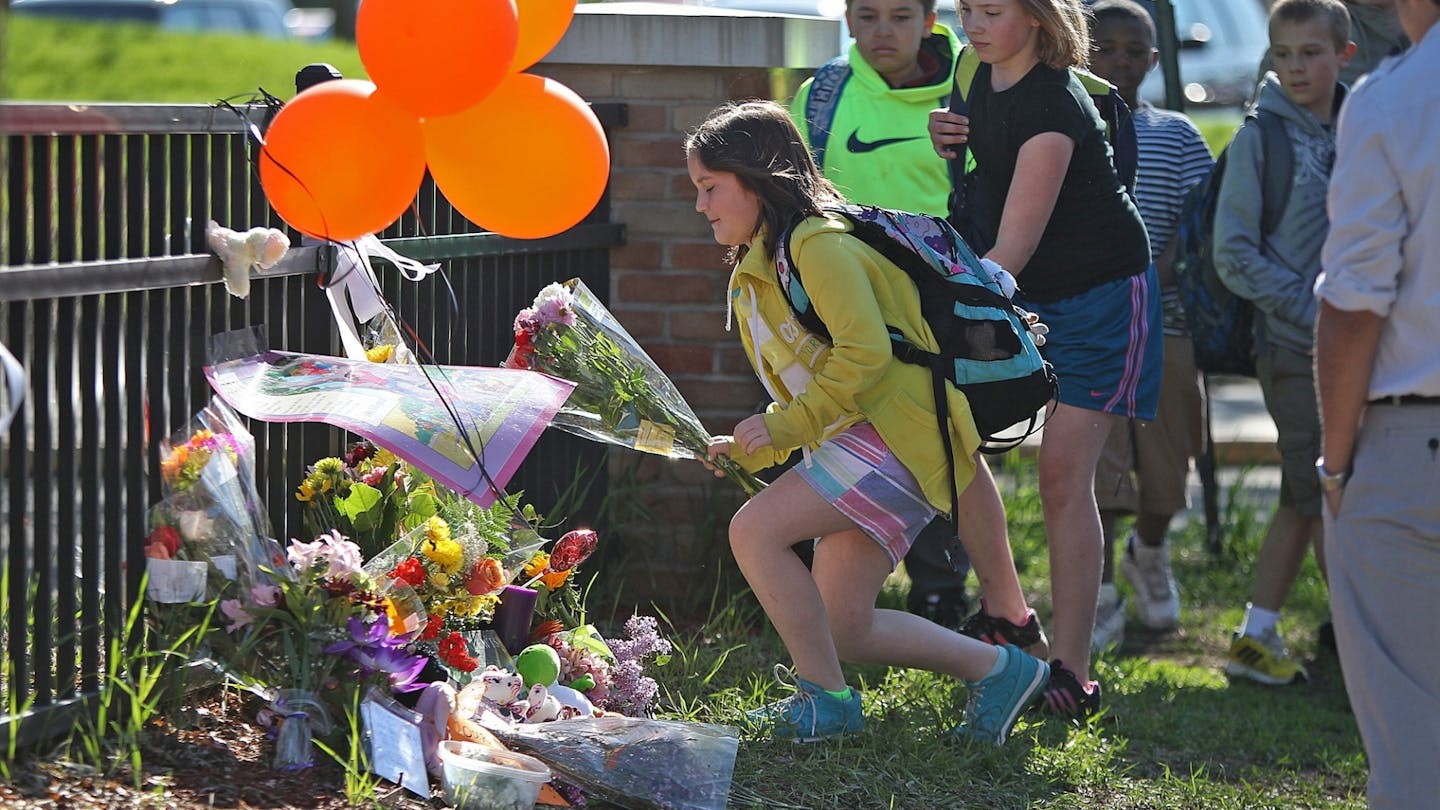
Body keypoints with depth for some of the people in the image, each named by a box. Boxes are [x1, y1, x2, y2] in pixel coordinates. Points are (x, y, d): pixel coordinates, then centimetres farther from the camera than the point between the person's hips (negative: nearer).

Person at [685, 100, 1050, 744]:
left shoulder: (818, 246, -12)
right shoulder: (755, 272, 21)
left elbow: (865, 356, -23)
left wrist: (785, 427, -18)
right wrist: (747, 450, 11)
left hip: (895, 431, -10)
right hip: (853, 442, 10)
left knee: (754, 530, -20)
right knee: (842, 630, 6)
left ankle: (826, 698, -11)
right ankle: (997, 669, 18)